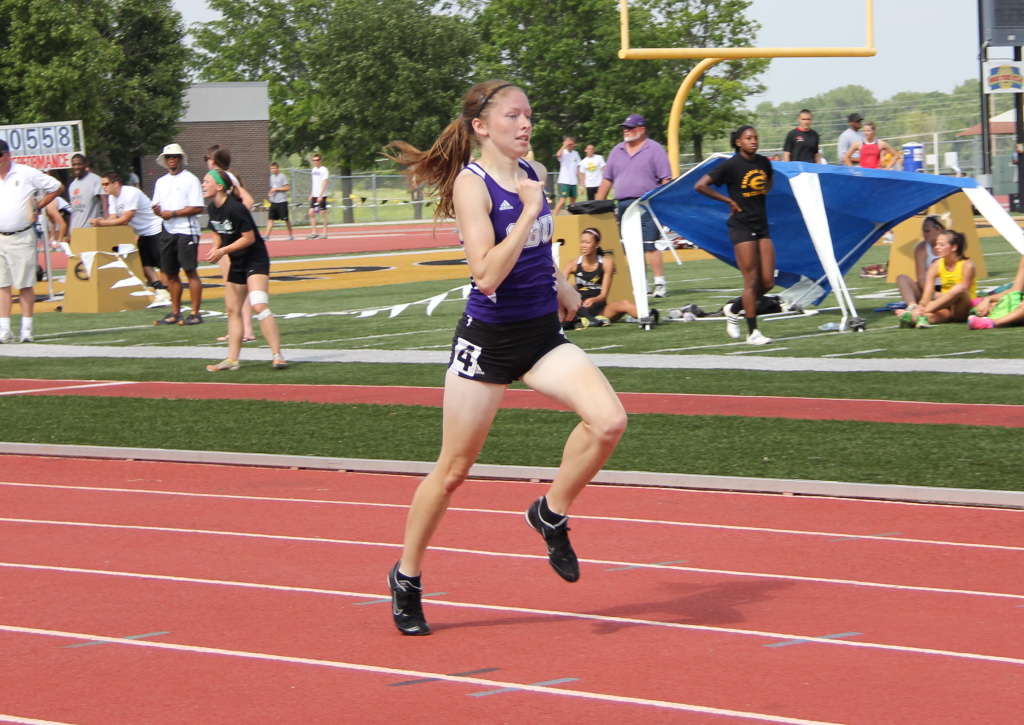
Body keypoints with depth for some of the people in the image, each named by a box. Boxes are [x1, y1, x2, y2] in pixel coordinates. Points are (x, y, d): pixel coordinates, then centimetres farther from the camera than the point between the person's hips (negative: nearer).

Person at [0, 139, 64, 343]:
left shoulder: (27, 174, -2)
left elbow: (57, 187, 4)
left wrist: (38, 206, 0)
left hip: (21, 238, -4)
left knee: (25, 285, 0)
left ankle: (26, 328, 5)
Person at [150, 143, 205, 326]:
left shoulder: (190, 179, -5)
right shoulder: (161, 182, 16)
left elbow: (197, 208, -12)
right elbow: (157, 205, 19)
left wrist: (173, 213, -15)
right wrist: (157, 210, -6)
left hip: (186, 230, -7)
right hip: (168, 231, 7)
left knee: (190, 271, -7)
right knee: (170, 273, 8)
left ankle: (195, 313, -5)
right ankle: (175, 312, 15)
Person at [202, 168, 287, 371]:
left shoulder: (234, 208, -23)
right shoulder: (212, 208, 3)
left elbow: (249, 237, -21)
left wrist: (223, 251, -21)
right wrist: (215, 249, -2)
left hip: (255, 260, -10)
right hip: (236, 263, 10)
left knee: (259, 306, -21)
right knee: (232, 309, 11)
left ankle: (277, 356, -21)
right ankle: (232, 360, 18)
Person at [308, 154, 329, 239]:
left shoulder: (324, 170, -8)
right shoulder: (314, 170, 14)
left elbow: (324, 184, -14)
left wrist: (320, 196, -20)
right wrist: (311, 194, 16)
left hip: (321, 196, -7)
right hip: (314, 196, 7)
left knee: (323, 214, -2)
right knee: (311, 213, 0)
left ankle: (325, 233, 4)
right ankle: (314, 232, 3)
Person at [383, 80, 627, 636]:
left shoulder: (530, 174, 8)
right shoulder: (471, 183, -14)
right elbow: (487, 275, -25)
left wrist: (560, 285, 23)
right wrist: (529, 213, -25)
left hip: (542, 334, 6)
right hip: (487, 339, -6)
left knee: (608, 420, -18)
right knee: (453, 470, 5)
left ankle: (550, 514, 5)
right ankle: (407, 576, 24)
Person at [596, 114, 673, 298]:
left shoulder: (655, 150, 1)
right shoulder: (617, 151, 17)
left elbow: (666, 180, -4)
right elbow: (607, 180, 19)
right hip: (623, 205, 6)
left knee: (650, 246, -12)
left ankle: (659, 283, -8)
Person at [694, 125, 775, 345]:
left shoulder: (763, 162, 7)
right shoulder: (731, 165, -10)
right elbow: (700, 185, -11)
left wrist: (760, 198, 13)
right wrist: (729, 201, -9)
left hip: (762, 226, 6)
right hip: (742, 226, -6)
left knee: (768, 282, 1)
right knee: (752, 281, -7)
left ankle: (733, 309, 23)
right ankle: (752, 332, 1)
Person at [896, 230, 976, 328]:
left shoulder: (967, 265, -11)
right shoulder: (936, 265, 1)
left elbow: (963, 290, -17)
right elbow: (927, 293, -7)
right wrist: (921, 305, -33)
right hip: (945, 309, 4)